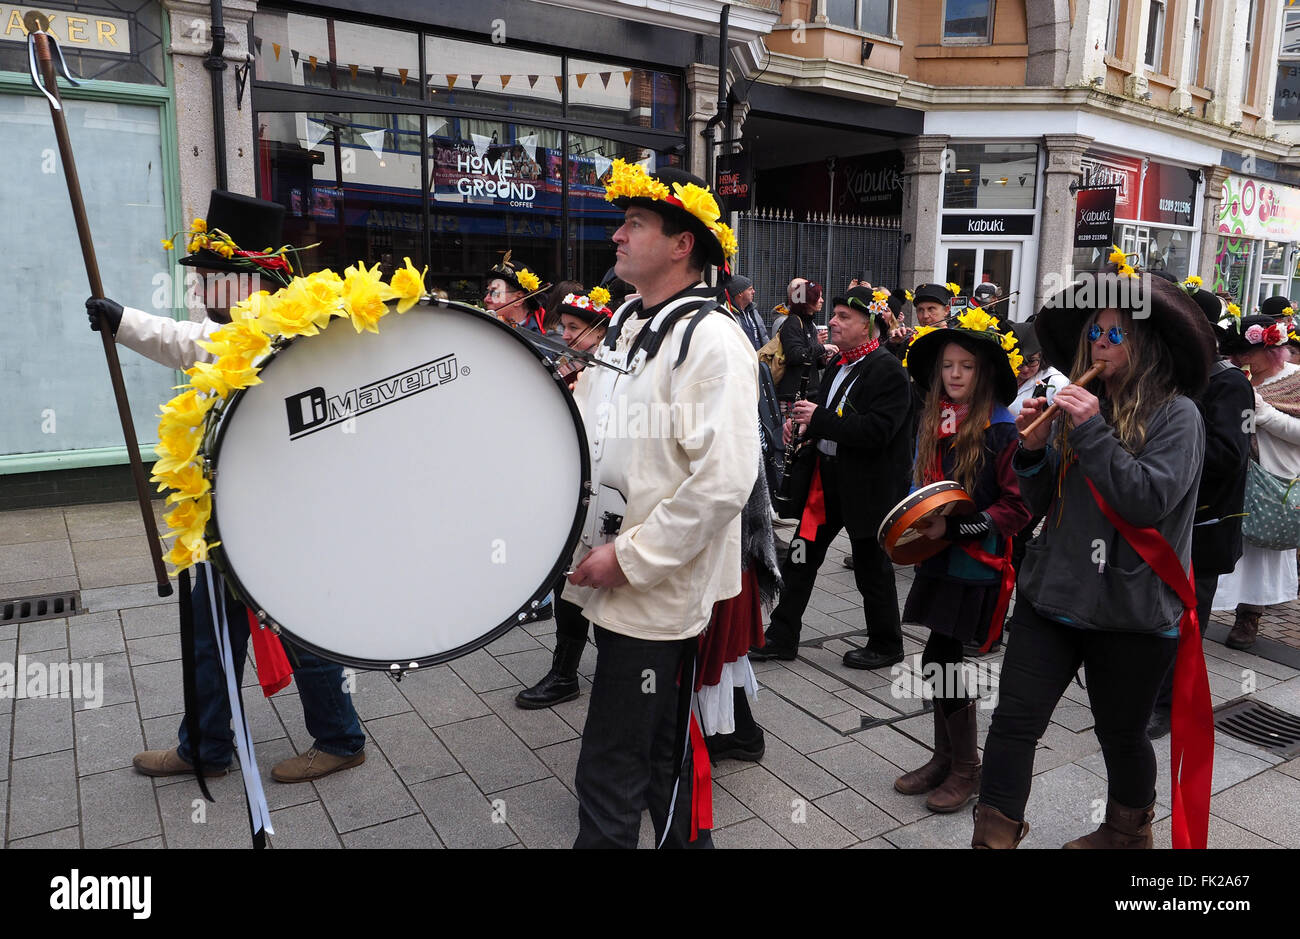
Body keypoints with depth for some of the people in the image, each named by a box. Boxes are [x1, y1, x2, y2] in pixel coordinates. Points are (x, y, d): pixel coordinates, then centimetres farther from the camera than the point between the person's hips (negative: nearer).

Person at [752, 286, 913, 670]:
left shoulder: (888, 371, -15)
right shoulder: (840, 365, 10)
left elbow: (877, 430, -26)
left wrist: (819, 418, -23)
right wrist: (801, 421, 3)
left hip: (868, 488, -8)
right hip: (827, 478, 8)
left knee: (872, 569, 8)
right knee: (800, 558, 10)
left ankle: (886, 645, 28)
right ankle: (782, 638, 21)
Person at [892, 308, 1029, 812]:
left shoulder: (1002, 431, -12)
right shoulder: (934, 423, 8)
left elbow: (1017, 507, -13)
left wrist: (954, 527, -20)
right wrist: (913, 524, 4)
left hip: (977, 564, -6)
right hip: (939, 560, 6)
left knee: (939, 658, -5)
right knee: (942, 660, 12)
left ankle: (967, 768, 15)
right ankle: (945, 758, 29)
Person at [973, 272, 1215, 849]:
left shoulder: (1176, 414, -7)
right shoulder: (1080, 404, 6)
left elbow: (1150, 499, -21)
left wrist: (1092, 432, -21)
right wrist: (1033, 450, -9)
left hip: (1130, 611, -3)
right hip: (1051, 595, 4)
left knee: (1121, 736, 16)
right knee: (1013, 721, -2)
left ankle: (1128, 832, 42)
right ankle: (993, 836, 10)